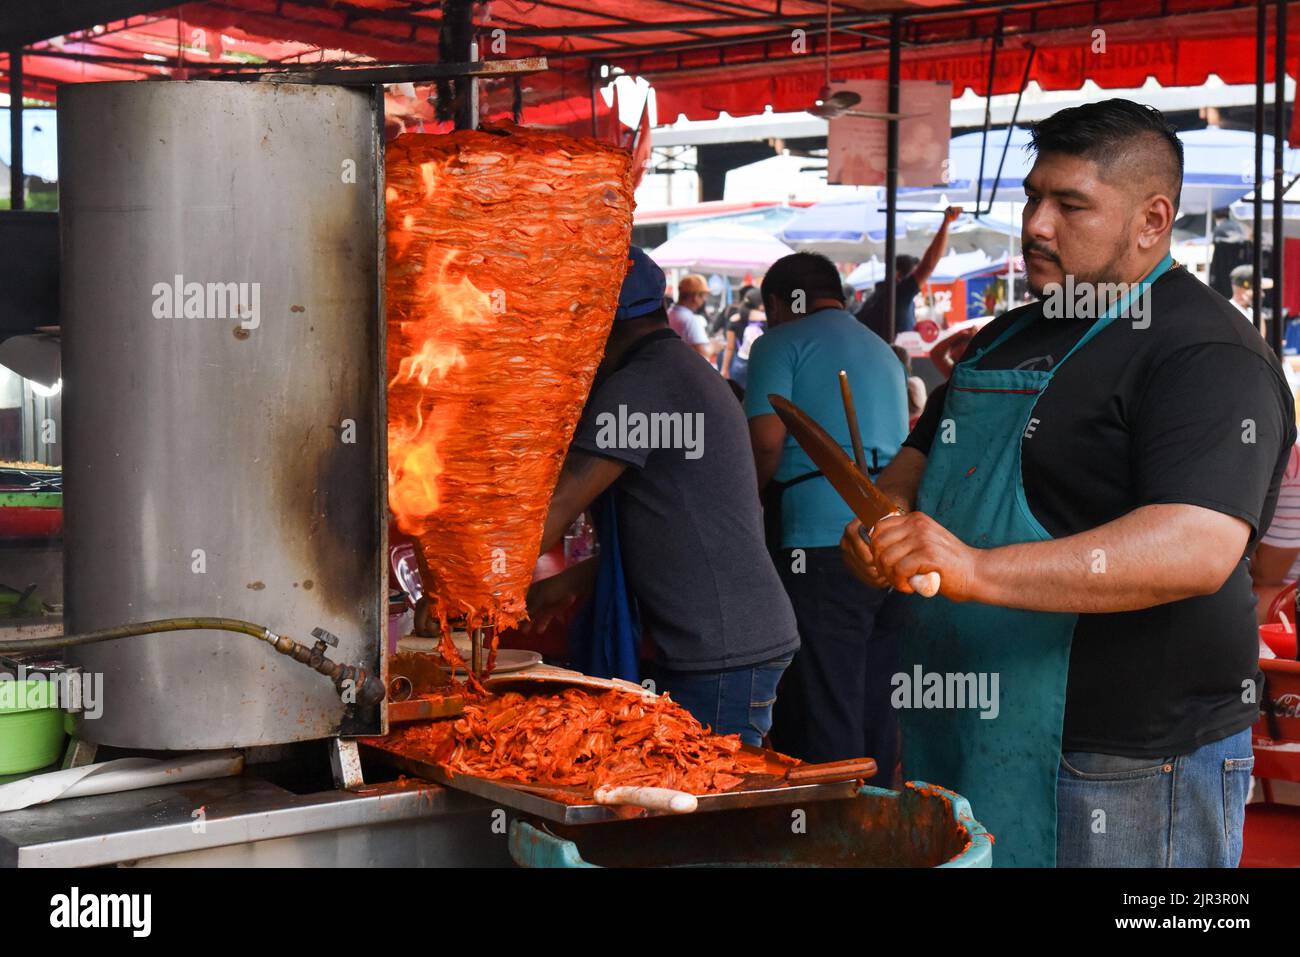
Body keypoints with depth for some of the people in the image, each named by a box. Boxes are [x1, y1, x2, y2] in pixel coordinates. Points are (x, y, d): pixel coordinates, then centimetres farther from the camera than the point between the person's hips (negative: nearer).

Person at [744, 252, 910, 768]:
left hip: (821, 537, -7)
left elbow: (767, 438, -11)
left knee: (824, 711, -5)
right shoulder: (883, 352, 24)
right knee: (876, 705, 12)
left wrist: (753, 500, 7)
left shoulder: (781, 343, 2)